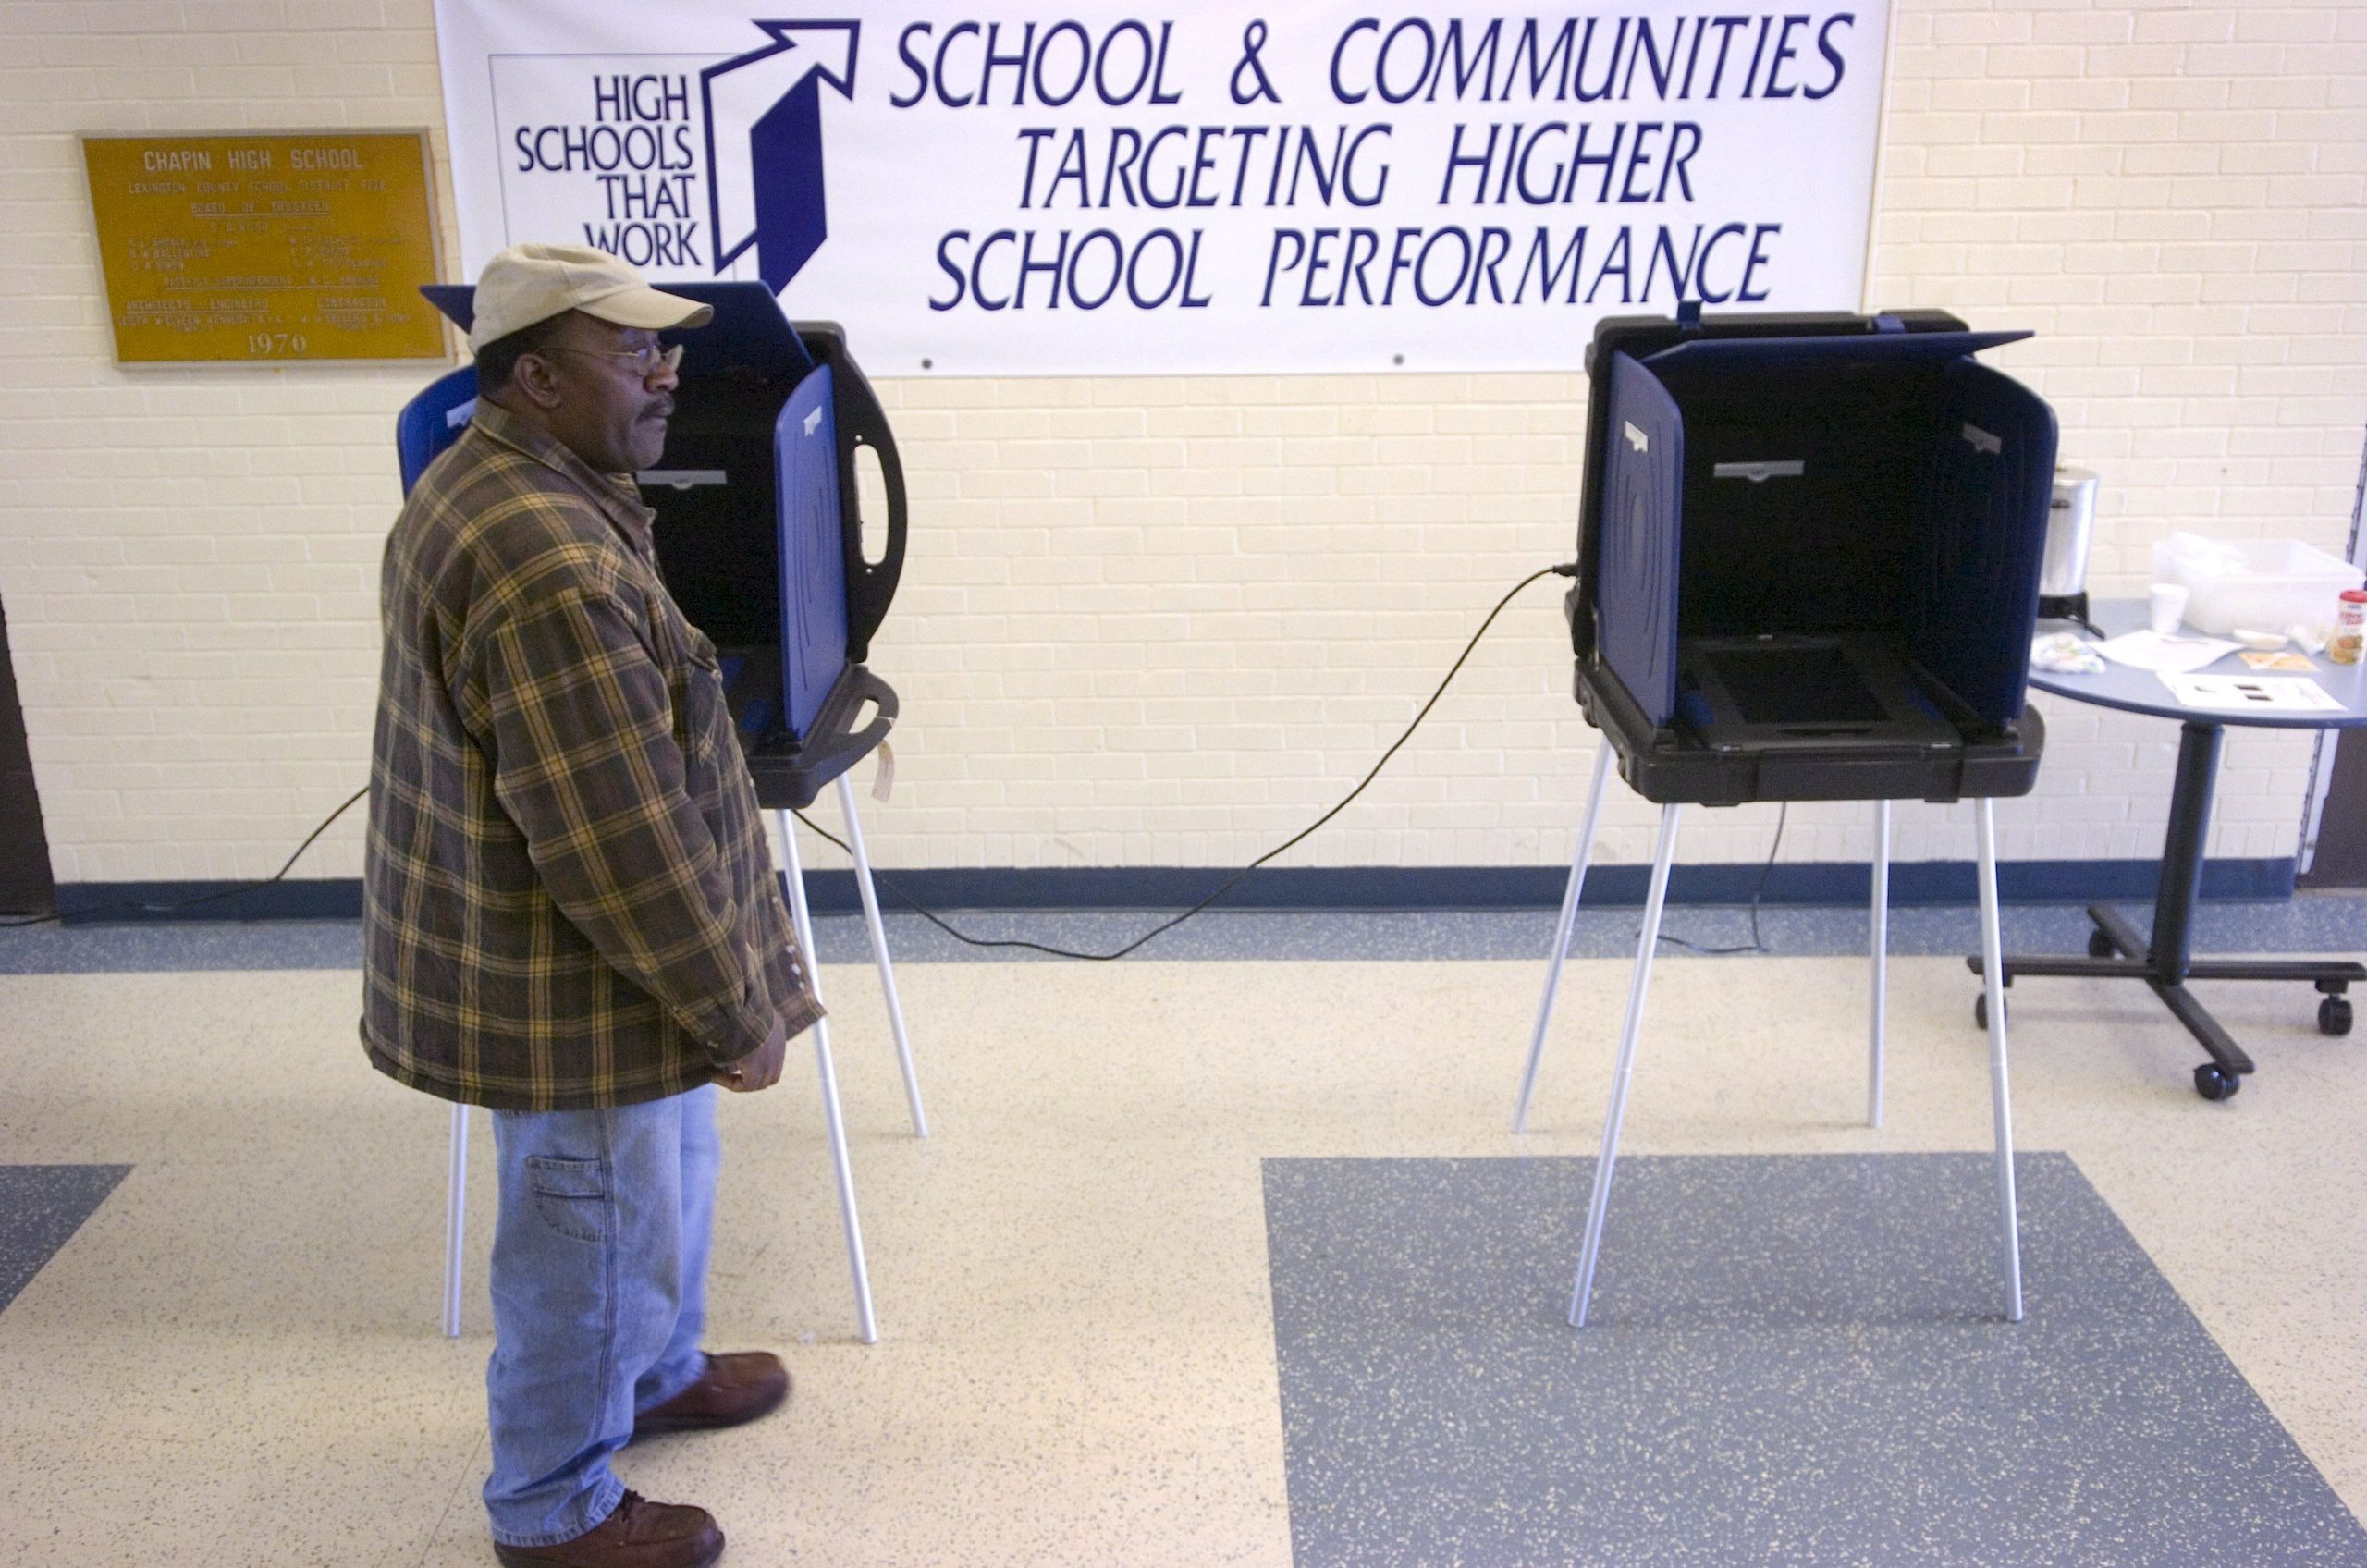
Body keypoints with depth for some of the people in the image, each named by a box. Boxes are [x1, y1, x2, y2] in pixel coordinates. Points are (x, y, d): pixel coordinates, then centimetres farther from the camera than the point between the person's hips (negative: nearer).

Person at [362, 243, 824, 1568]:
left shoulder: (493, 488, 4)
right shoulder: (551, 565, -31)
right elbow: (620, 841, -29)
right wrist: (738, 1009, -17)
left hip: (536, 949, 10)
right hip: (577, 992, -10)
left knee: (662, 1179, 28)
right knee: (595, 1235, 10)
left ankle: (657, 1375, 52)